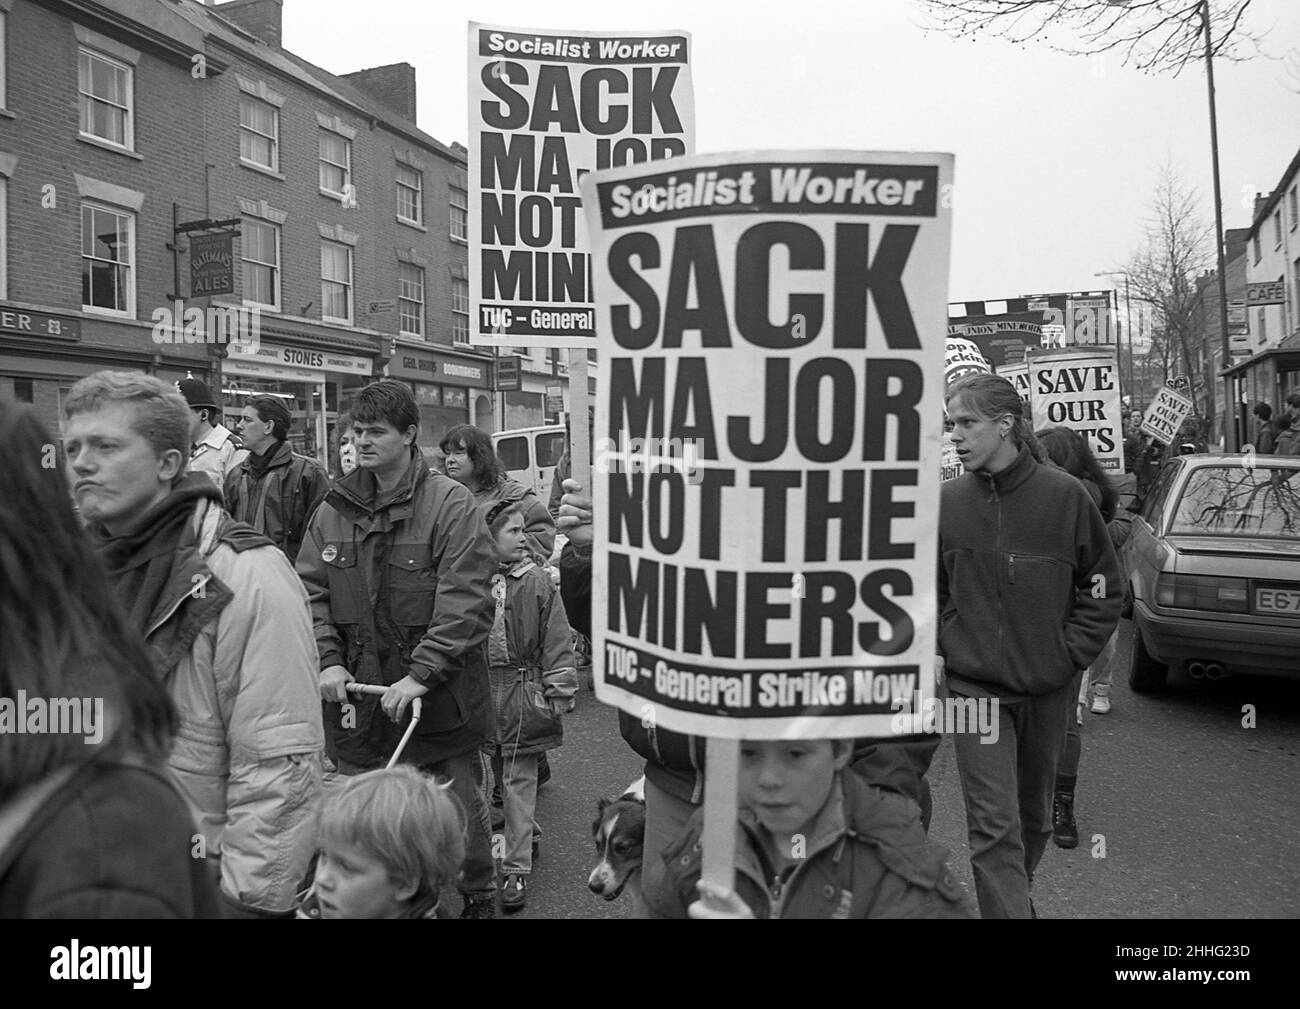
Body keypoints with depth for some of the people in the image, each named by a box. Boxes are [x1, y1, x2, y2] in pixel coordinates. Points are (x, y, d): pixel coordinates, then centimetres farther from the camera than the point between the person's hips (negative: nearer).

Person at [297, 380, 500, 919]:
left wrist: (422, 673, -23)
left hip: (438, 697, -4)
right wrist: (327, 660, -8)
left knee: (458, 806, 11)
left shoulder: (451, 505, -10)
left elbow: (465, 601, -17)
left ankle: (478, 896, 32)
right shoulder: (334, 507, 6)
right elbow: (310, 591, 5)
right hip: (357, 693, 4)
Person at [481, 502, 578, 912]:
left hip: (522, 695, -1)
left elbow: (555, 642, -2)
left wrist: (559, 693, -5)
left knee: (519, 782, 6)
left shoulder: (536, 582, -3)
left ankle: (517, 870, 15)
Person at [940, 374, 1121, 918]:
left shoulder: (1064, 495, -9)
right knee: (994, 827, -5)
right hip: (974, 686, -1)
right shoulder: (947, 501, -6)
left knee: (1033, 814, 20)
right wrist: (933, 647, -2)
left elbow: (1103, 588, 1)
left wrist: (1069, 654, -5)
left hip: (1048, 688, 1)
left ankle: (1015, 892, 44)